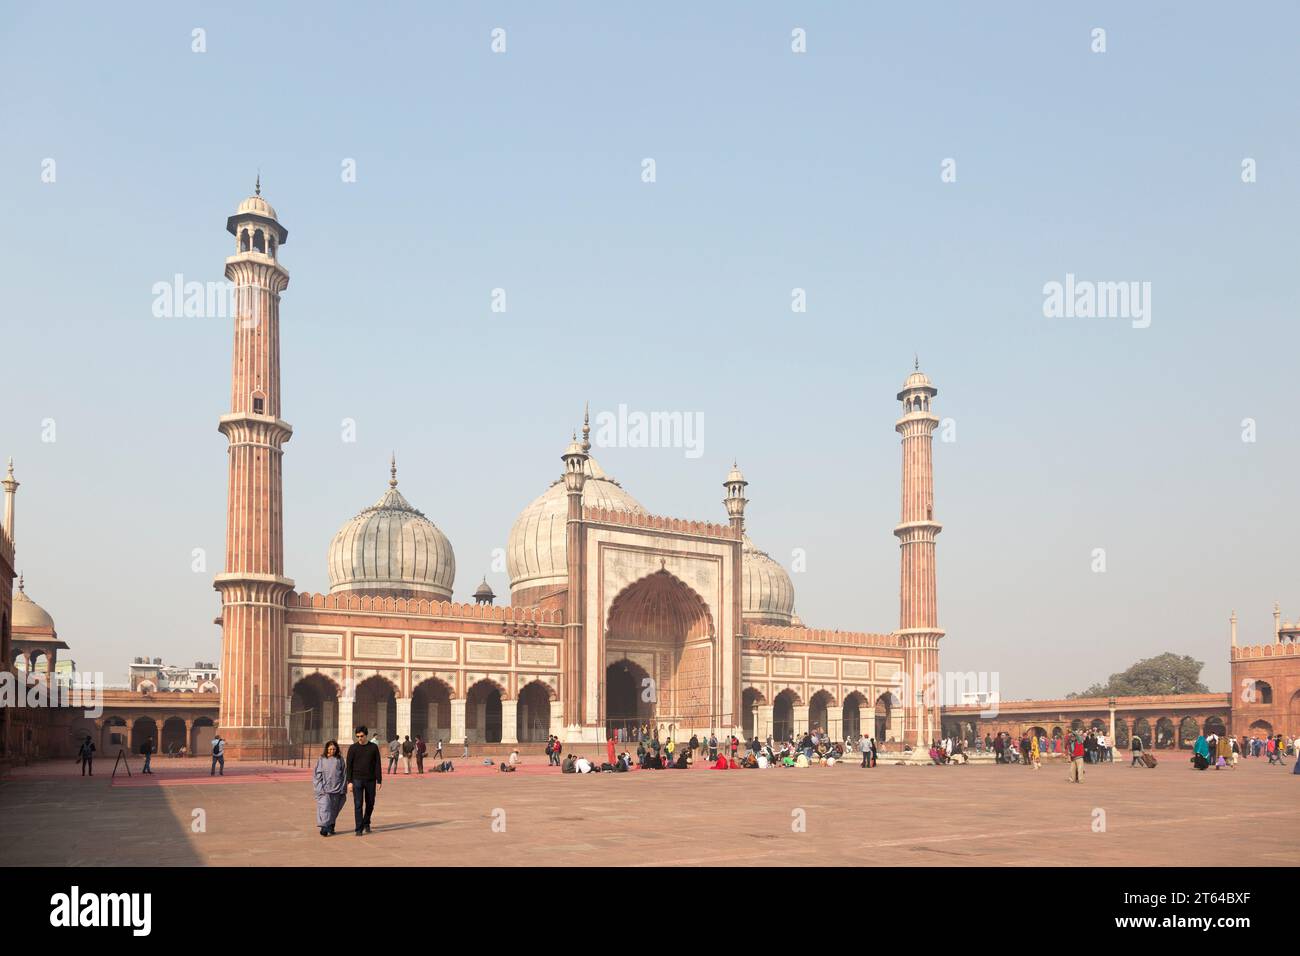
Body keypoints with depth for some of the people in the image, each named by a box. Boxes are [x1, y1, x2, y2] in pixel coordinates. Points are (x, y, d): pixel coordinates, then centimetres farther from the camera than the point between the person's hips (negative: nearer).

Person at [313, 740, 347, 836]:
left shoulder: (340, 759, 6)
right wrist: (320, 788, -5)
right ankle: (324, 828, -16)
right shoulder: (321, 759, 4)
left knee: (334, 809, 8)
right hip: (324, 788, -2)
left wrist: (343, 788, 4)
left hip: (336, 788, 2)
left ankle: (331, 827, 19)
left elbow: (344, 774, 8)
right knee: (324, 807, -11)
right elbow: (317, 773, 4)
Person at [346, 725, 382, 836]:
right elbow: (349, 765, 1)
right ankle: (359, 829, -3)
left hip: (370, 780, 1)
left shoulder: (373, 747, 1)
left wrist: (379, 781, -2)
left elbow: (378, 765, 2)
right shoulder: (353, 748, 0)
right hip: (357, 780, -1)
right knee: (358, 805, -6)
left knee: (370, 804, 10)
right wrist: (349, 781, -6)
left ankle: (366, 823, 32)